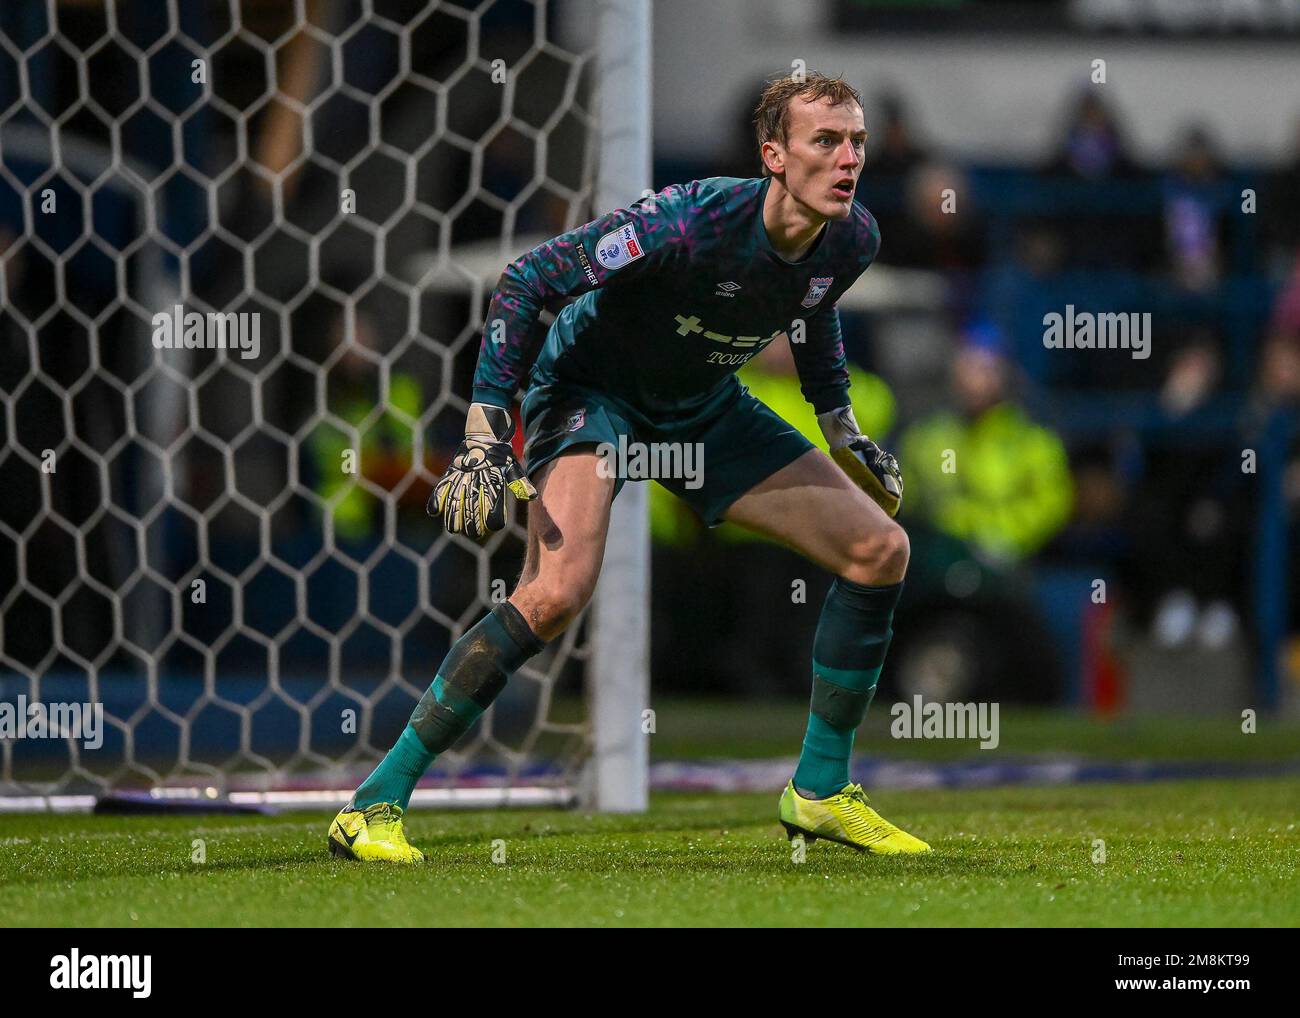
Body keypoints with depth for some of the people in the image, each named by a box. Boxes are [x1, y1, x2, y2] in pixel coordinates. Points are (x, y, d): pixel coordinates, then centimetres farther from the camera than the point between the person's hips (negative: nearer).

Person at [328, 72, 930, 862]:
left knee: (882, 551, -1)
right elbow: (528, 281, -25)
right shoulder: (688, 223, -33)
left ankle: (819, 793, 13)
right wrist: (485, 433, -28)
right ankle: (375, 804, -22)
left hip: (707, 410, 7)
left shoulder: (851, 241, -12)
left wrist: (841, 426, 17)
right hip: (593, 389, -7)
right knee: (557, 593, -30)